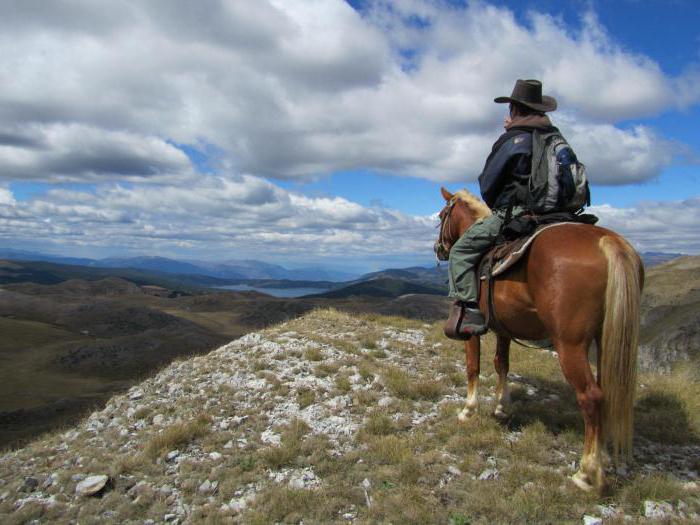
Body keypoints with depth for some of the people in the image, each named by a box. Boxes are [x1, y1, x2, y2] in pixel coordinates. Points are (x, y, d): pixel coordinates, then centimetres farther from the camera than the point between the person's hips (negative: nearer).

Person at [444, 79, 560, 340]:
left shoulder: (511, 140, -8)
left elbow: (487, 185, -4)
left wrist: (495, 208, 17)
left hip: (512, 214, -8)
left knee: (461, 251, -4)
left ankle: (469, 313, -15)